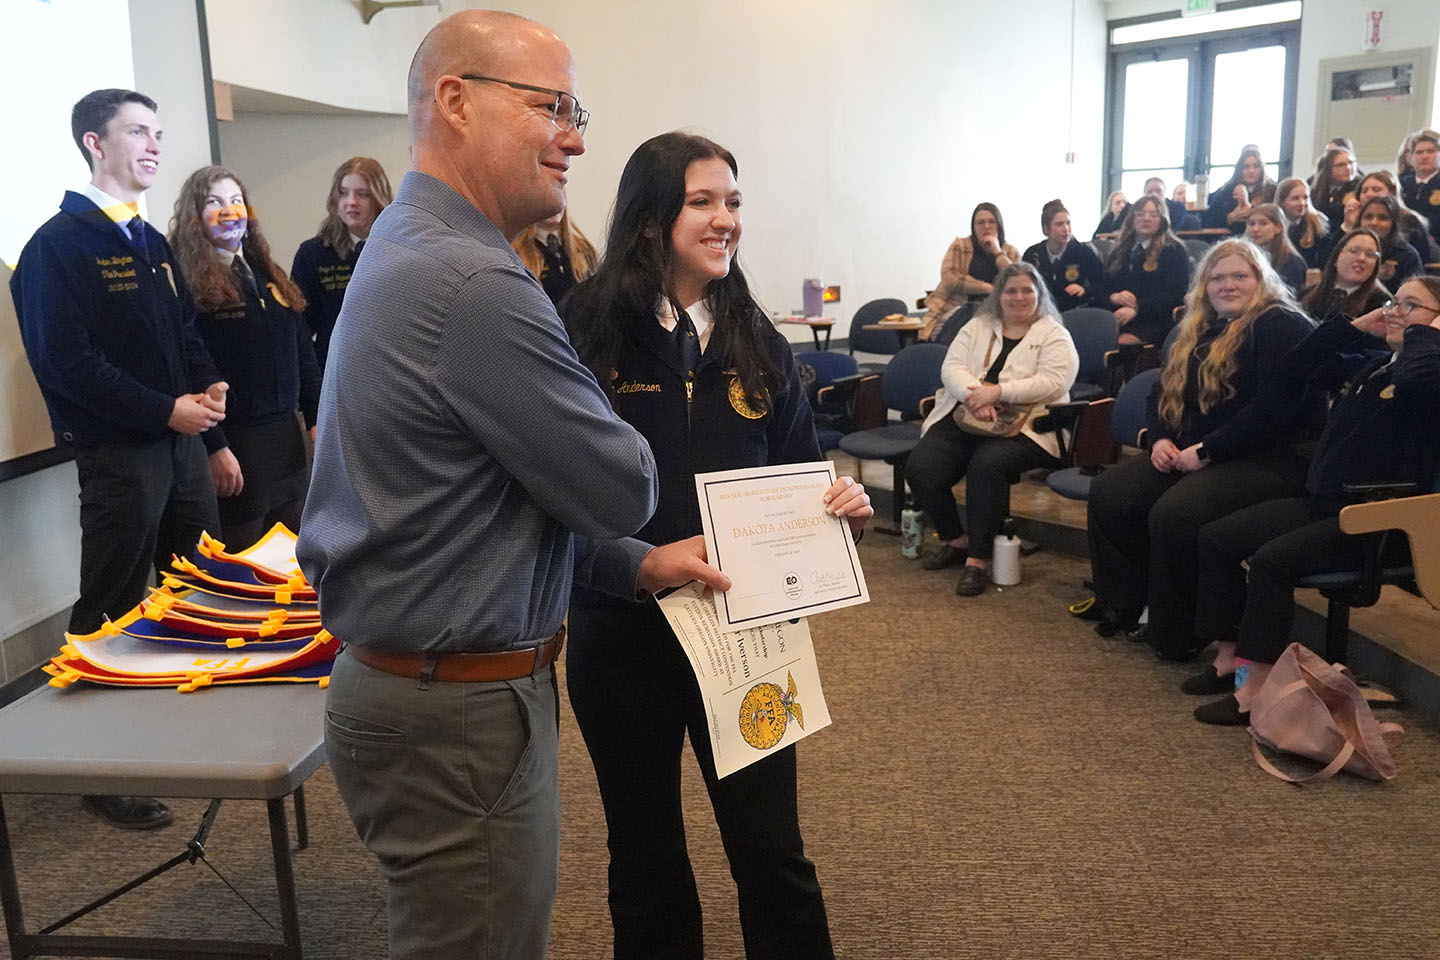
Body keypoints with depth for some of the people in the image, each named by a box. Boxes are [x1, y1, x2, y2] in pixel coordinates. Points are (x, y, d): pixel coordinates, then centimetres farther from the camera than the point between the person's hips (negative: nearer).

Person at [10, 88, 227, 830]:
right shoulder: (58, 245, -9)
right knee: (113, 612, 0)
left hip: (179, 439, 7)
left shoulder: (150, 241, 16)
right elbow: (67, 360, -16)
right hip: (117, 452, -7)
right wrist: (167, 410, -17)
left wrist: (208, 386, -1)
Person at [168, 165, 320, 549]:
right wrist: (214, 447, -18)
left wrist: (317, 418, 9)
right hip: (232, 443, -7)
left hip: (286, 435, 7)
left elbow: (303, 353, 16)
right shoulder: (185, 282, -8)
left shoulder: (267, 273, 15)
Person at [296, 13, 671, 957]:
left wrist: (637, 565, 7)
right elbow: (622, 489, -18)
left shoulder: (408, 251, 10)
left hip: (407, 684, 10)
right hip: (458, 716, -10)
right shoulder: (473, 285, -25)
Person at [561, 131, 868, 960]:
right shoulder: (587, 333, -10)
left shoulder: (756, 343, 3)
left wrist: (844, 500, -11)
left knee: (772, 849, 10)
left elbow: (800, 470, 9)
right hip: (622, 630, -2)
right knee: (646, 851, 17)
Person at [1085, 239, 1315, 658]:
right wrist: (1160, 439, 1)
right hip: (1186, 456, 9)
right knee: (1108, 492, -10)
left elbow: (1279, 406, -20)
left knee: (1173, 514, -31)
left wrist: (1206, 450, -19)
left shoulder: (1281, 326, -8)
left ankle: (1176, 635, -14)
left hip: (1266, 461, -8)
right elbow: (1163, 393, 23)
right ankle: (1126, 603, 2)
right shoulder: (1195, 332, 19)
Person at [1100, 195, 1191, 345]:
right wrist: (1114, 297, -5)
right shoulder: (1120, 251, 23)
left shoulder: (1173, 250, 8)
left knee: (1122, 342, -36)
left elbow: (1174, 295, -4)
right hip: (1116, 320, 4)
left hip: (1152, 323, -4)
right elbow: (1103, 289, 21)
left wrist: (1137, 309, -17)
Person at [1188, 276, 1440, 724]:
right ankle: (1230, 656, 5)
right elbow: (1298, 366, 19)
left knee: (1272, 559, -29)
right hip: (1322, 502, 9)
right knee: (1216, 537, 0)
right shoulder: (1370, 363, 15)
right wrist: (1356, 326, 10)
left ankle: (1257, 687, -19)